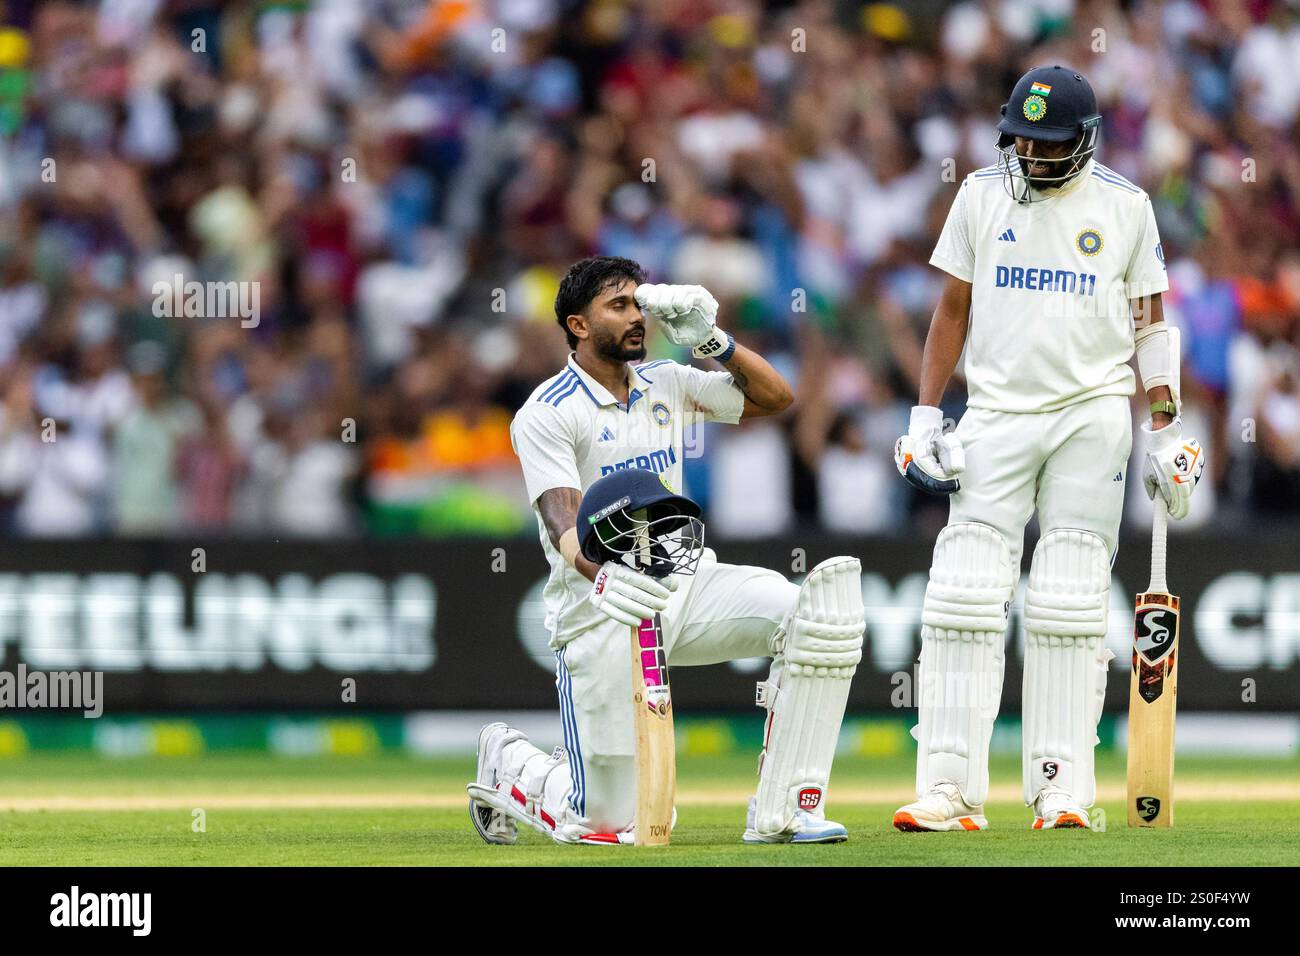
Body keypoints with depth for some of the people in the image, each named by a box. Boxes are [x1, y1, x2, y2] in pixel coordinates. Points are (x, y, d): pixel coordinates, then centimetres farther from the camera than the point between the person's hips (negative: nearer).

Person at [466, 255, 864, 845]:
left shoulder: (665, 385, 12)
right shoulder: (547, 414, -9)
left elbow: (774, 397, 15)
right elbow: (564, 524, -23)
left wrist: (709, 338, 1)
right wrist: (601, 575, -44)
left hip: (685, 584, 6)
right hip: (599, 612, -6)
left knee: (817, 610, -21)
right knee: (606, 824, -11)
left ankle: (780, 814, -16)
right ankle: (509, 763, 24)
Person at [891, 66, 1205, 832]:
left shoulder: (1124, 206, 3)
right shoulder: (982, 195, 6)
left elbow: (1150, 321, 7)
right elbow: (954, 310, 10)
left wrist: (1166, 433, 1)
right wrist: (925, 418, 3)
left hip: (1093, 412, -1)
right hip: (998, 415, 1)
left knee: (1069, 608, -3)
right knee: (965, 598, -8)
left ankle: (1062, 789, 0)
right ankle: (950, 792, -9)